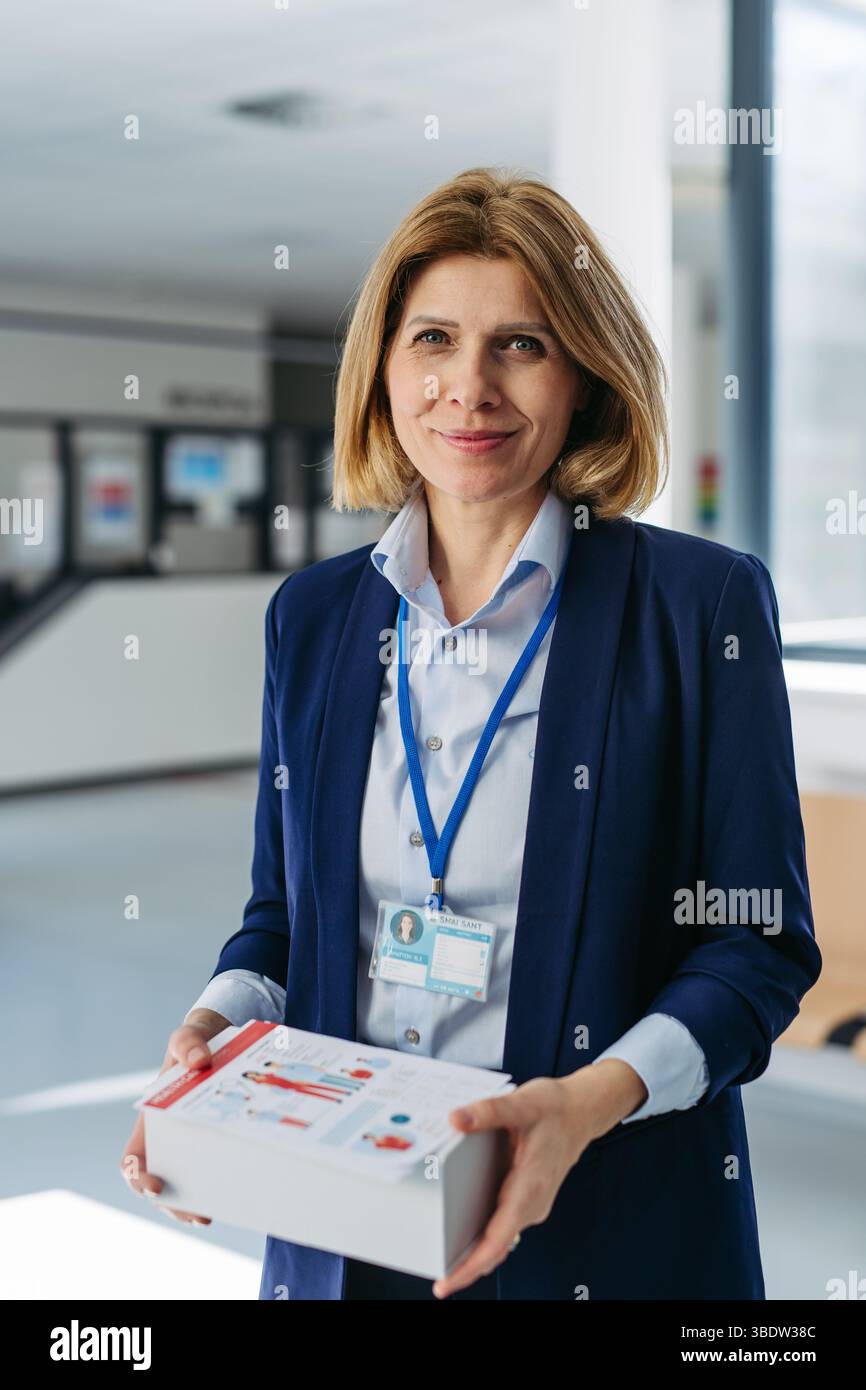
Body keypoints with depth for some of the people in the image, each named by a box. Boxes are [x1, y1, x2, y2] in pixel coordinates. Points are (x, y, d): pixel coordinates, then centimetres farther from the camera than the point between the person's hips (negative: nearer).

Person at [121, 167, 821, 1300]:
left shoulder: (703, 603, -9)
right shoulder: (312, 615, 5)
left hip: (604, 1227, -3)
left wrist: (597, 1097, -23)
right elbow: (283, 915, 12)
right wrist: (219, 1023, -8)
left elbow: (761, 941, -8)